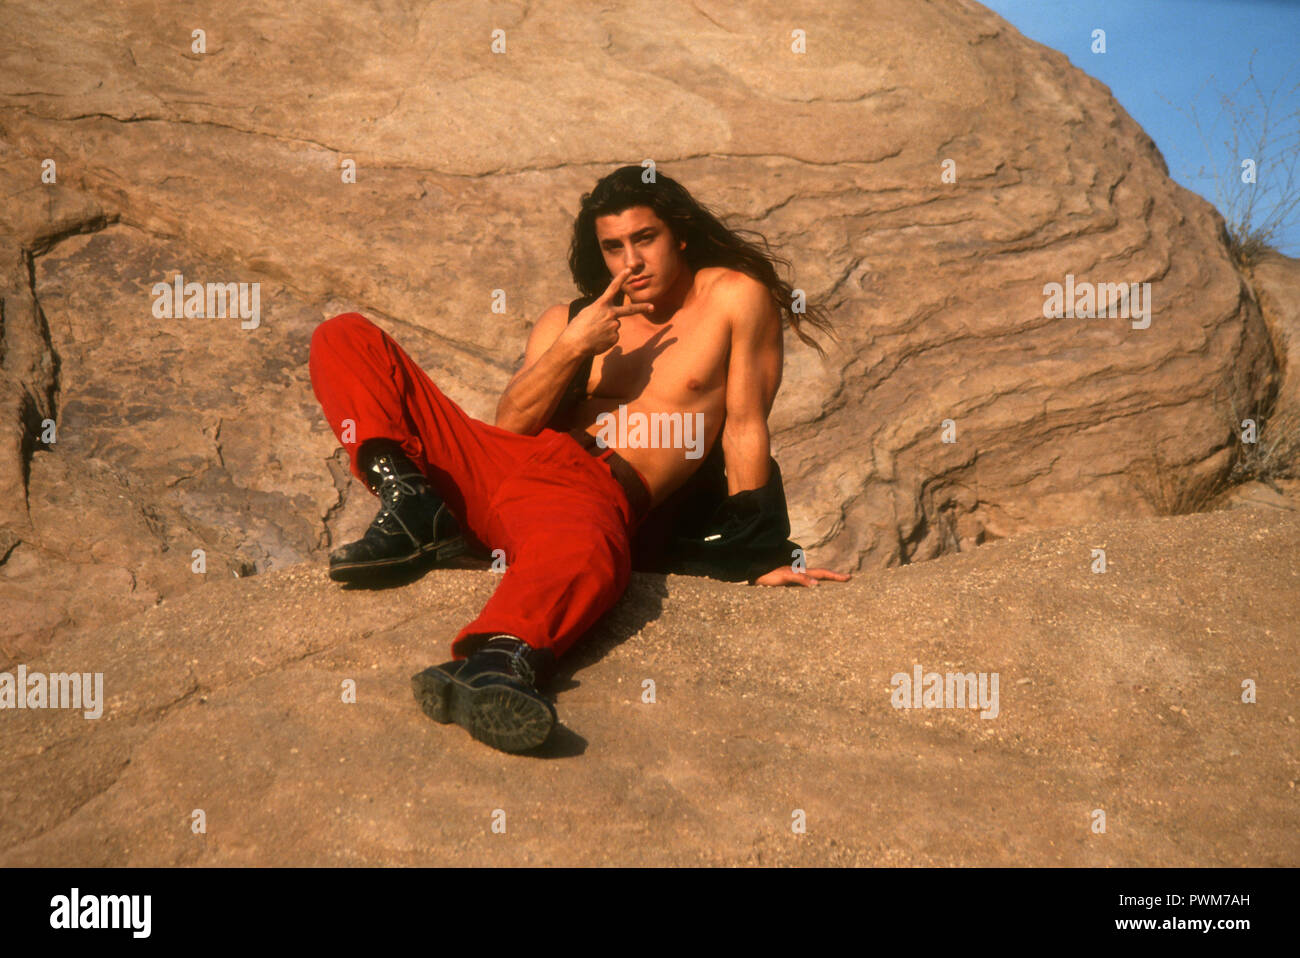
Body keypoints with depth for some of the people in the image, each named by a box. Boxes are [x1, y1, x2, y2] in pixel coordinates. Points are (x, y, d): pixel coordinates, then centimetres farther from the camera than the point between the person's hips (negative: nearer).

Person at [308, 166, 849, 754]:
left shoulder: (735, 297, 12)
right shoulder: (569, 321, 24)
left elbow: (745, 429, 7)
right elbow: (506, 426, 13)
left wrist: (758, 557, 1)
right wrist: (571, 348, -1)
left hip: (596, 491, -6)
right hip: (500, 461, 6)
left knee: (581, 554, -45)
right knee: (344, 339, -1)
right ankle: (411, 509, -19)